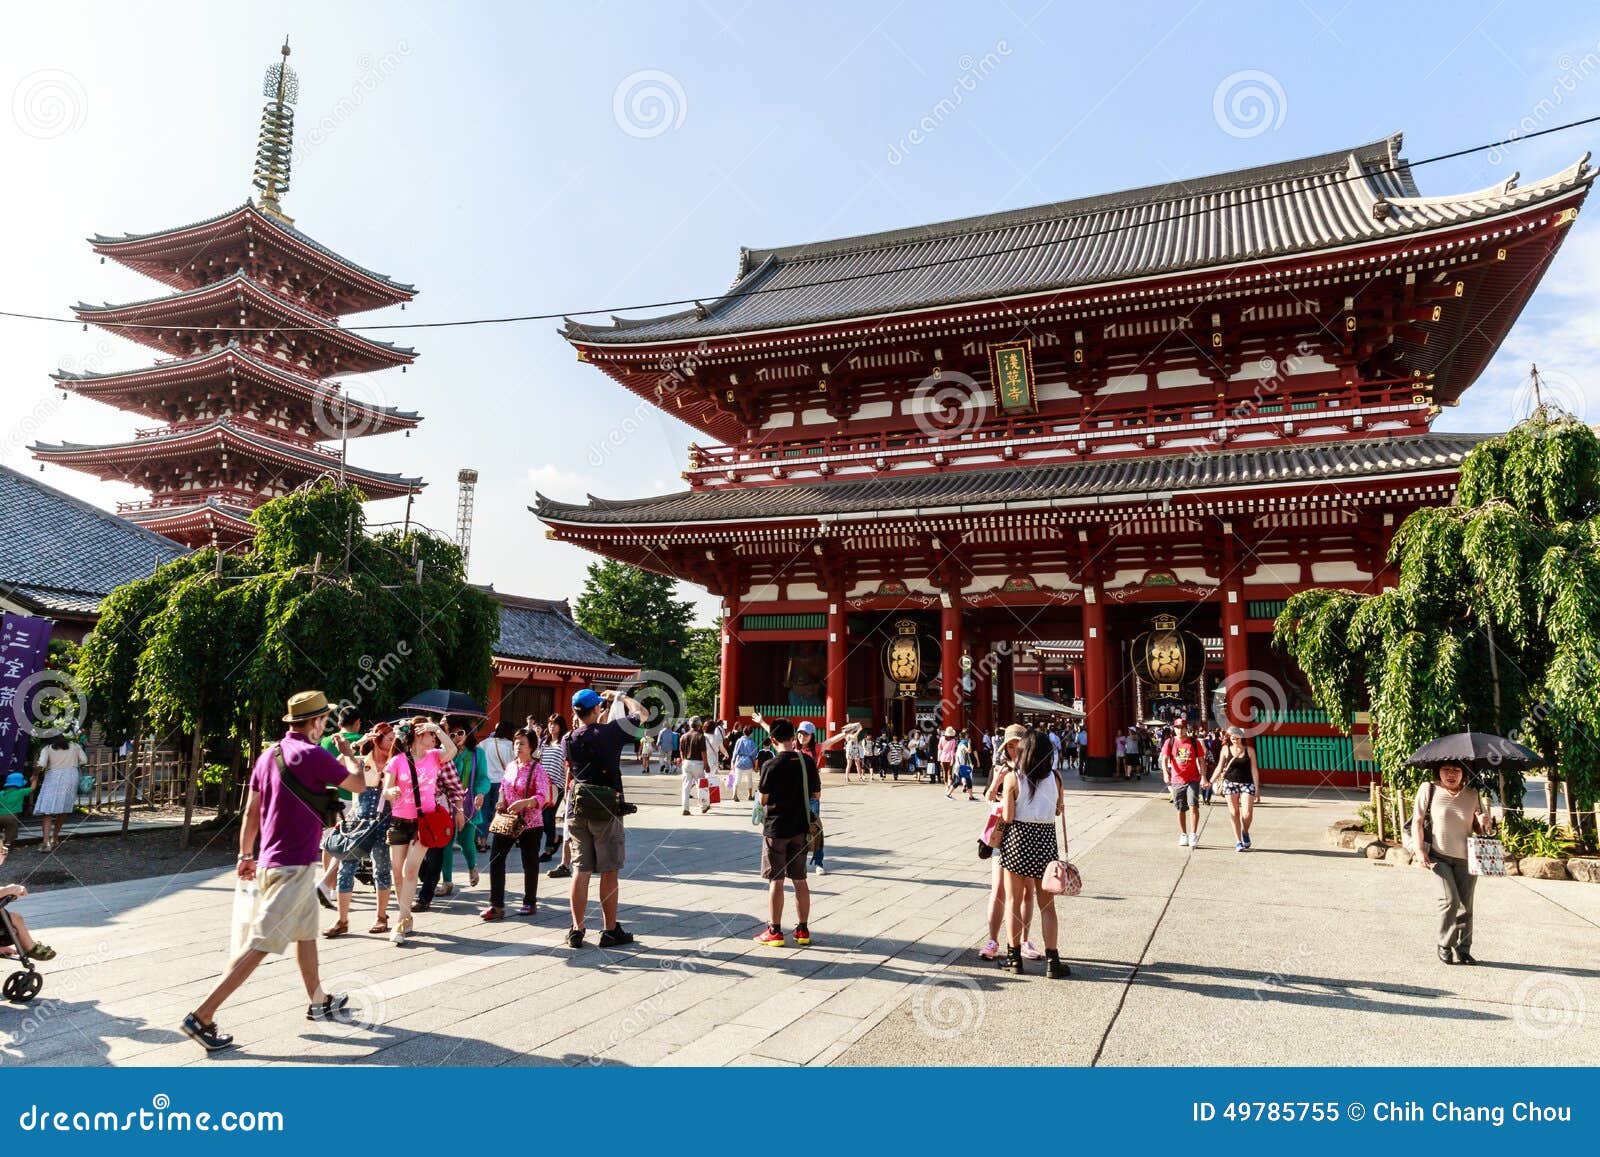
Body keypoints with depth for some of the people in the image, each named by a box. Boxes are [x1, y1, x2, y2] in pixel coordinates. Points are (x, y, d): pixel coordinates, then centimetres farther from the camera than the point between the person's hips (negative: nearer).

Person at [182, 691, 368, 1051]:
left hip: (272, 860, 9)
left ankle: (319, 1002, 34)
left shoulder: (270, 754, 7)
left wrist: (246, 854, 21)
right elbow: (359, 785, -3)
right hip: (295, 866, -9)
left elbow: (251, 811, 12)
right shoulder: (314, 755, -16)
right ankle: (202, 1016, -5)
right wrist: (349, 755, 15)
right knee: (259, 944, -6)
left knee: (306, 932, 21)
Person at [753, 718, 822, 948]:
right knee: (799, 879, 12)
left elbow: (764, 799, -10)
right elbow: (817, 795, 5)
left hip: (776, 828, -4)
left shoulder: (772, 765, -15)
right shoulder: (808, 761, -2)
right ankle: (803, 930, 17)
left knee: (776, 880, 3)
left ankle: (775, 931, 9)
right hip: (801, 827, 4)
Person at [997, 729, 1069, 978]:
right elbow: (1058, 810, 9)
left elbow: (1007, 817, -12)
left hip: (1018, 839, -2)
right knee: (1046, 905, 11)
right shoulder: (1054, 778, -2)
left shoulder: (1013, 778, -9)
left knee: (1013, 901, 11)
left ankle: (1015, 957, 17)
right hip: (1046, 839, 2)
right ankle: (1052, 961, 12)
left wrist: (1003, 801, 7)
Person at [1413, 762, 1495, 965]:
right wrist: (1420, 851, -10)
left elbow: (1478, 829, 11)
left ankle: (1463, 950, 20)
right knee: (1450, 900, -13)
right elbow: (1417, 822, -2)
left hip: (1465, 857, 3)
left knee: (1465, 905, 7)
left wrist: (1484, 824, -13)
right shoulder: (1428, 790, -5)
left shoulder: (1473, 795, 2)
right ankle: (1444, 945, 5)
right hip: (1438, 856, -3)